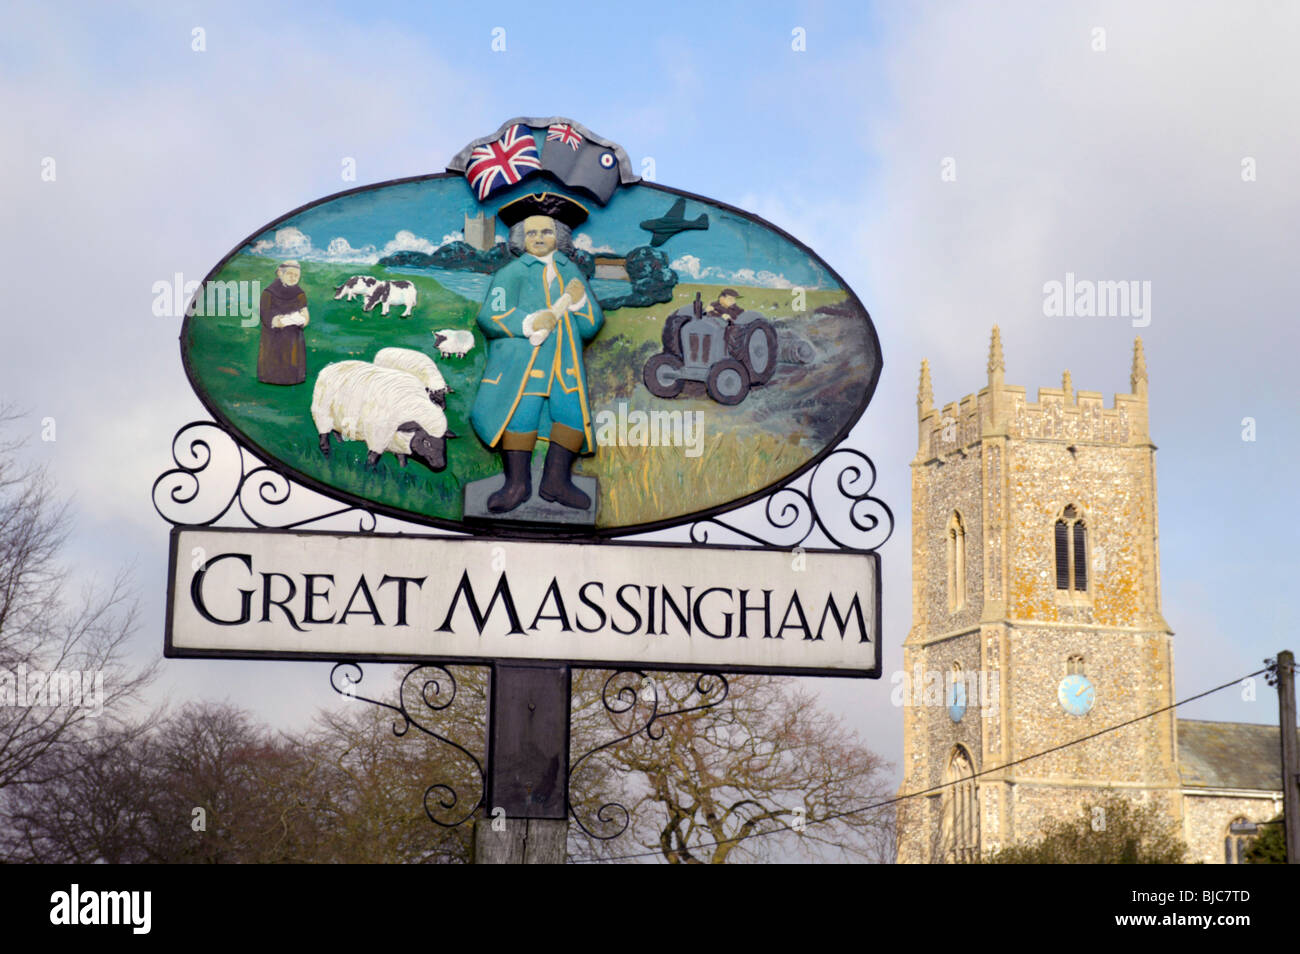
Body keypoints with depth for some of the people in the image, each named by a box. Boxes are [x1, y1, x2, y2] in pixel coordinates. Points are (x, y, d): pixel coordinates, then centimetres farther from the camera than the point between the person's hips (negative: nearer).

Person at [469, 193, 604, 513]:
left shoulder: (570, 272, 20)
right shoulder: (512, 273, 7)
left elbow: (591, 326, 17)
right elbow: (490, 317, -5)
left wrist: (578, 302, -3)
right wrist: (530, 325, -15)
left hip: (565, 360, 4)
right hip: (521, 356, -4)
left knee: (573, 410, -9)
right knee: (520, 410, -15)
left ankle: (555, 480, -3)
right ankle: (517, 483, -8)